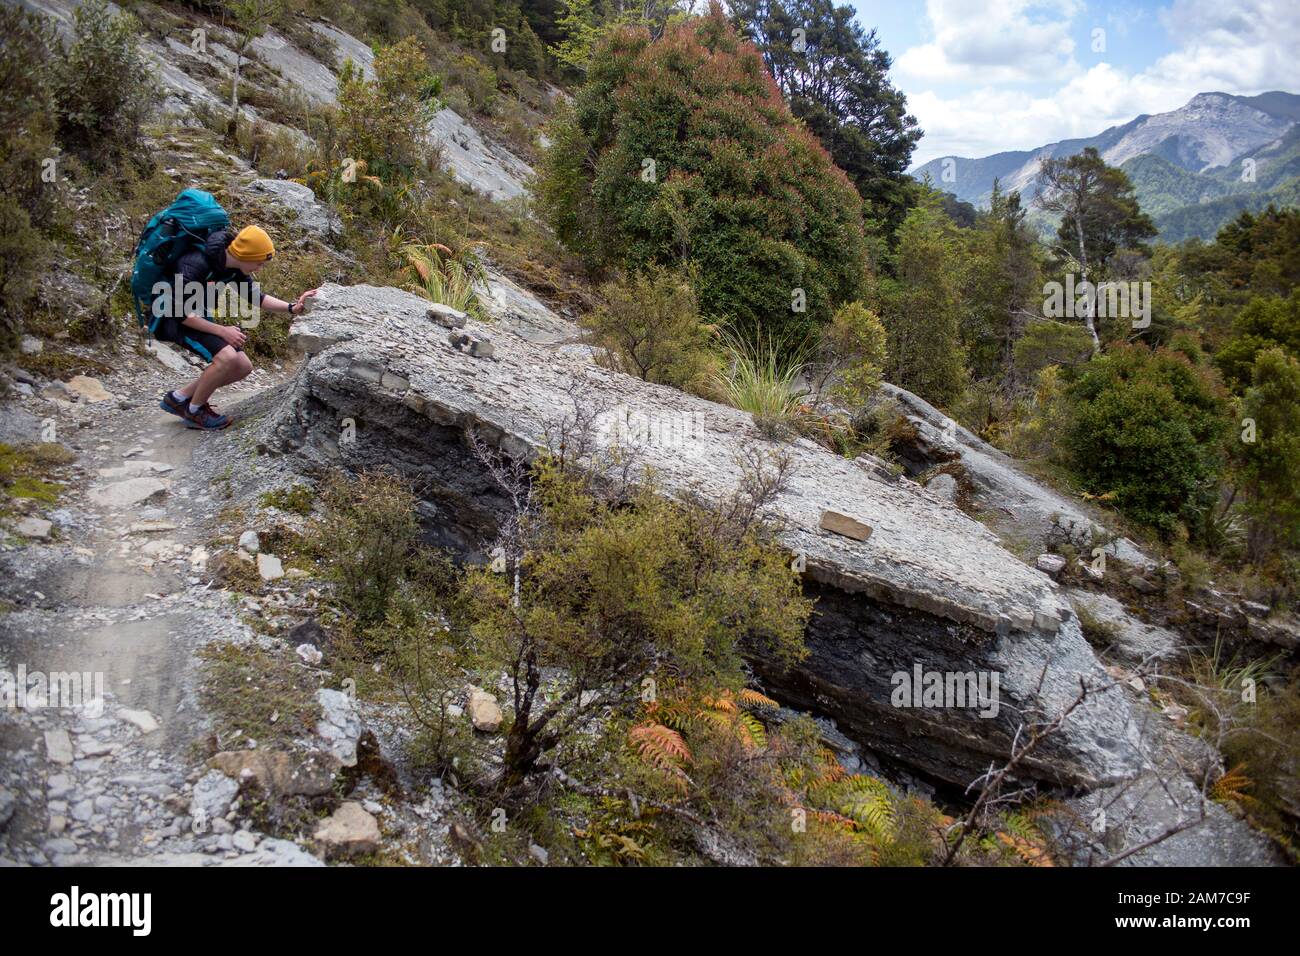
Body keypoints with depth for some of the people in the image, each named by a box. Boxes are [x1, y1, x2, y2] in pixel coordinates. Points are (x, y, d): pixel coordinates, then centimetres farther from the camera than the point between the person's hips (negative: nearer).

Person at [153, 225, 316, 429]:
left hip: (198, 316, 9)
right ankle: (195, 411, -6)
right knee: (227, 357, -28)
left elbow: (255, 296, 5)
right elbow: (181, 312, -28)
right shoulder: (196, 264, -31)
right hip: (173, 320, -8)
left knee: (243, 367, 2)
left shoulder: (235, 266, -7)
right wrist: (222, 331, -27)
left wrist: (292, 307, -9)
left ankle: (178, 398, 15)